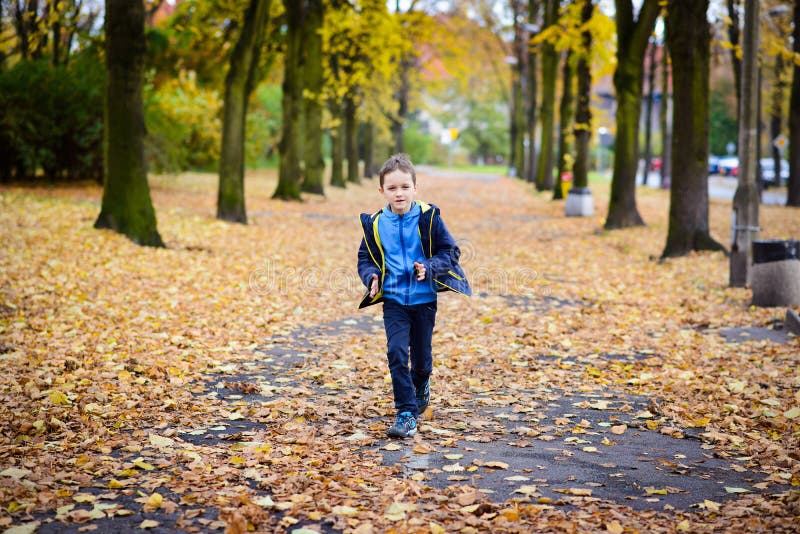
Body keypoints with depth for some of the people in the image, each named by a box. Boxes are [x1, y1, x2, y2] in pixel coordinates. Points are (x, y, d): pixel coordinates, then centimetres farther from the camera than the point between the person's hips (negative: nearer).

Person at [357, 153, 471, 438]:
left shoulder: (428, 218, -9)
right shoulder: (375, 224, -3)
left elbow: (450, 252, -3)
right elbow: (365, 258, 8)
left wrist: (429, 267, -20)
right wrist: (372, 276, -12)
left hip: (424, 299, 0)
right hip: (393, 300, 1)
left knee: (421, 354, 12)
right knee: (396, 352, -12)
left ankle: (421, 384, 47)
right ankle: (407, 413, -4)